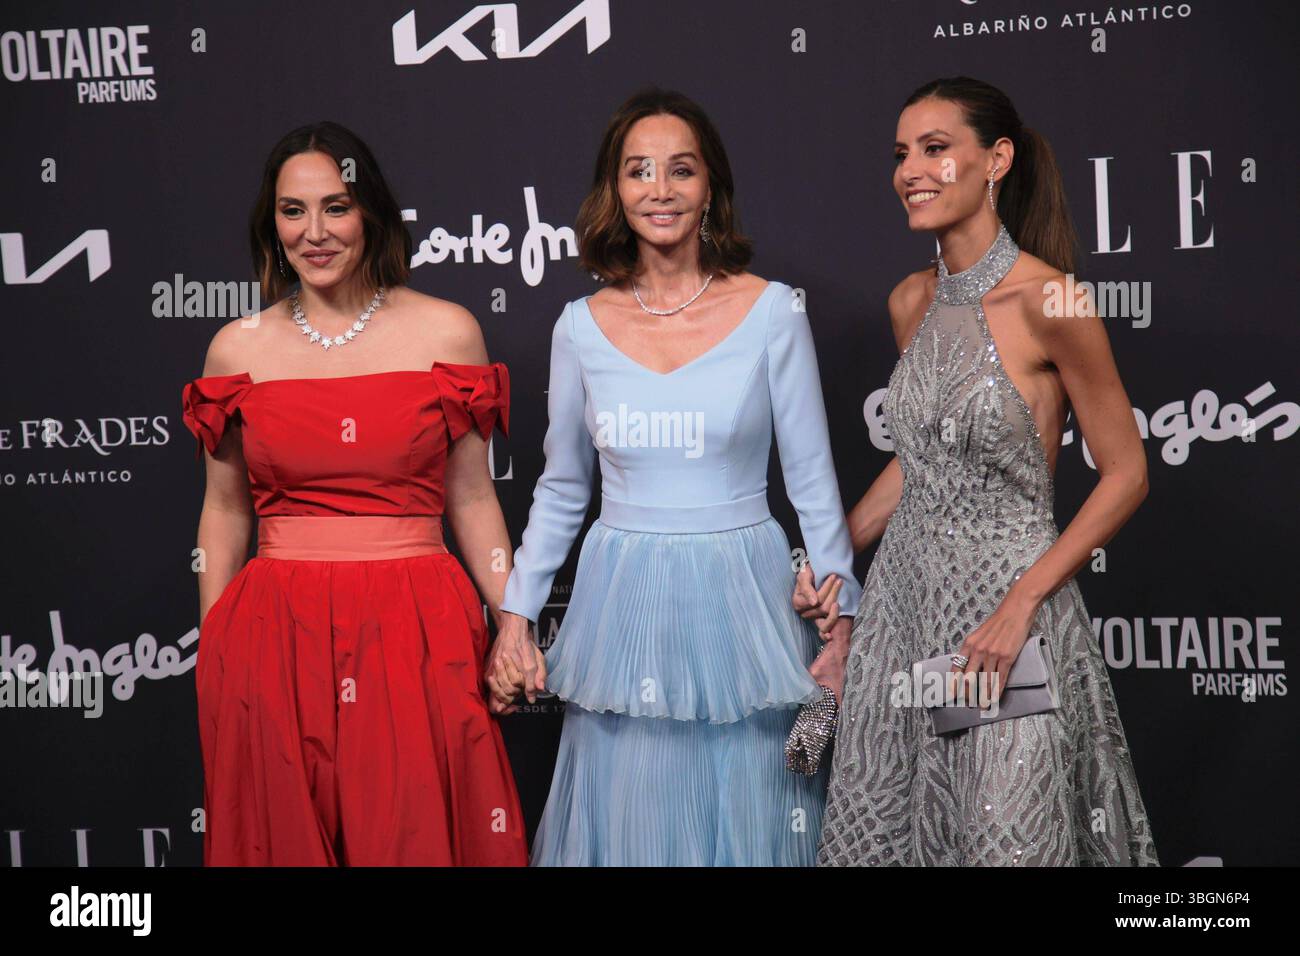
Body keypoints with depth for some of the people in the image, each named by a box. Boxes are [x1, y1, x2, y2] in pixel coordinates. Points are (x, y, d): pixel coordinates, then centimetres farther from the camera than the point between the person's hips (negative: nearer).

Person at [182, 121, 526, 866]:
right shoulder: (240, 348, 5)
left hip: (416, 633, -1)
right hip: (277, 633, 1)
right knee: (286, 839, 8)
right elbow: (225, 510, 12)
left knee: (421, 838, 4)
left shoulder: (447, 332, 2)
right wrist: (214, 650, 9)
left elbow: (473, 498, 6)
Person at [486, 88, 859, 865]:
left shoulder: (772, 312, -3)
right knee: (626, 825, 9)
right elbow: (560, 490, 12)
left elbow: (813, 481, 0)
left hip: (741, 598, -2)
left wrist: (840, 623, -1)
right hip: (624, 609, 2)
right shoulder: (582, 327, 2)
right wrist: (516, 614, 8)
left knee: (746, 825, 7)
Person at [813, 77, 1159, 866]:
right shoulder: (912, 302, 5)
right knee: (880, 827, 12)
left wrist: (1021, 603, -18)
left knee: (1009, 838, 1)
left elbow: (1127, 475, -12)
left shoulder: (1046, 301, -15)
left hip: (1005, 603, -6)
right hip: (903, 595, 6)